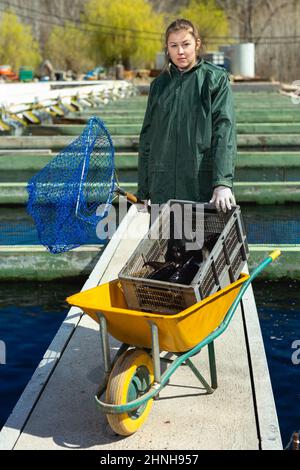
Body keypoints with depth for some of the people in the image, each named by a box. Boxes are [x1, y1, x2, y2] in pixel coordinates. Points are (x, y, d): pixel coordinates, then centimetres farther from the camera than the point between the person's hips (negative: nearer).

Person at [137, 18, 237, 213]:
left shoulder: (216, 79, 1)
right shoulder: (160, 84, 14)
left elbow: (225, 131, -9)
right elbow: (147, 137, 16)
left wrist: (223, 183, -21)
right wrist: (143, 191, 12)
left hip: (203, 185, -4)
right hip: (162, 188, 4)